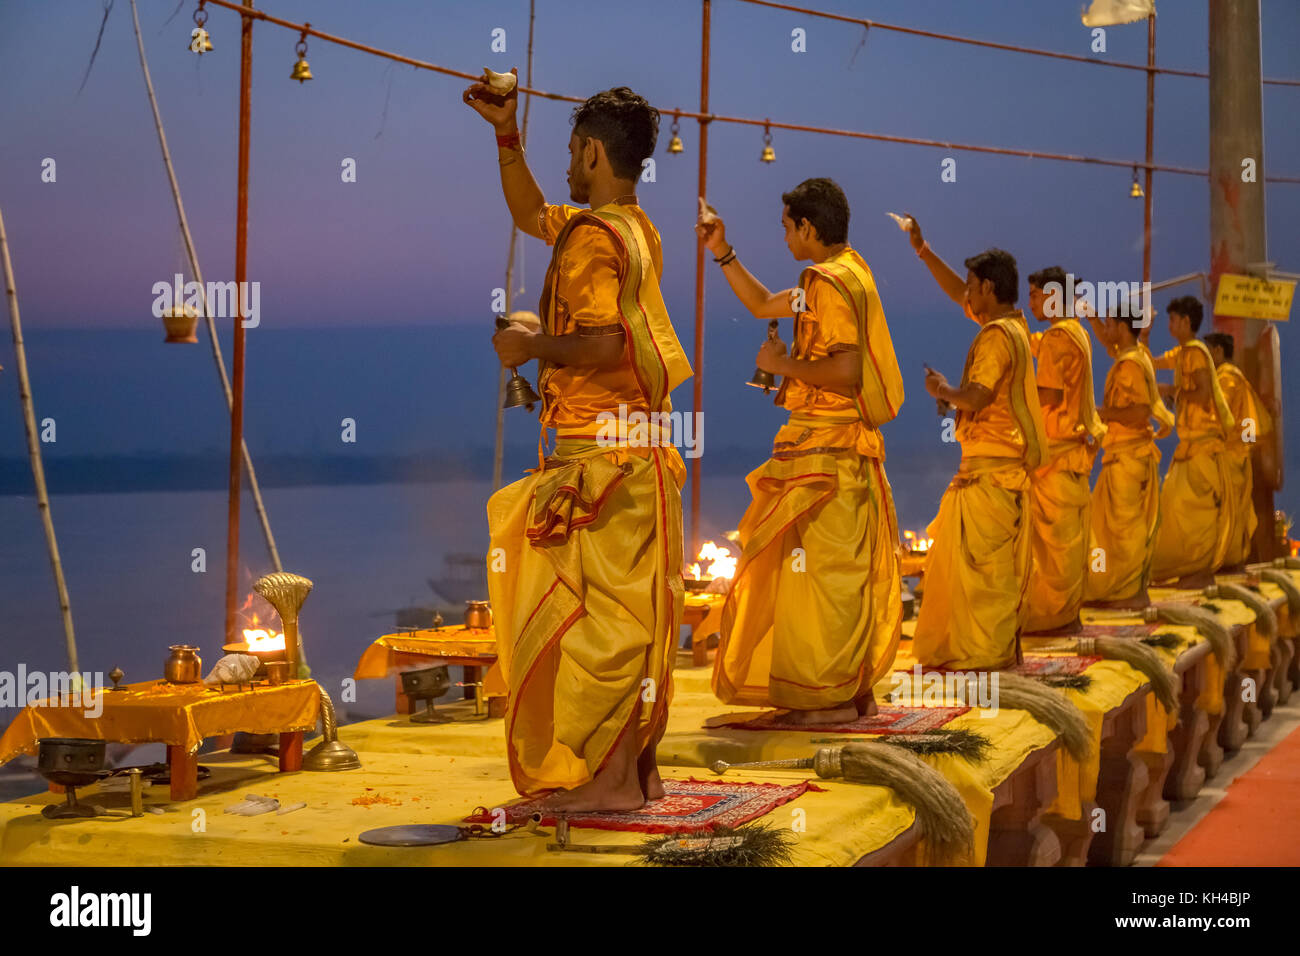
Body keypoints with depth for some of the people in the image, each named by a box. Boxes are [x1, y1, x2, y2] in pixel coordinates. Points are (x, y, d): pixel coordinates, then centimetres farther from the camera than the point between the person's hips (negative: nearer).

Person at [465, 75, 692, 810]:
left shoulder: (593, 237, -14)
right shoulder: (635, 228, 15)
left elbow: (604, 343, -26)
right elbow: (531, 215, 30)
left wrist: (530, 346, -12)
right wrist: (507, 137, 24)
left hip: (600, 453, -9)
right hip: (637, 447, 9)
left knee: (595, 614, -5)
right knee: (628, 612, 13)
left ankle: (606, 779, -2)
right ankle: (636, 767, 19)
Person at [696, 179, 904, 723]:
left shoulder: (829, 282, -15)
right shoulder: (843, 274, 17)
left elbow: (846, 370, -25)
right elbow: (763, 306, 29)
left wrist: (783, 364, -12)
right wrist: (722, 254, 26)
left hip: (824, 448, -10)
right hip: (845, 447, 10)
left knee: (824, 568, -6)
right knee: (843, 571, 13)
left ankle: (832, 698, -3)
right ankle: (854, 689, 19)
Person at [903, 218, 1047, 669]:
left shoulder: (997, 336, -15)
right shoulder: (1013, 325, 13)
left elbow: (975, 397, -24)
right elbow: (959, 295, 24)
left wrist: (942, 389, -5)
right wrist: (922, 251, 24)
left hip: (989, 470, -9)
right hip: (1006, 463, 9)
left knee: (980, 562, -6)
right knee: (995, 563, 13)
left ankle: (981, 653, -4)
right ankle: (998, 647, 17)